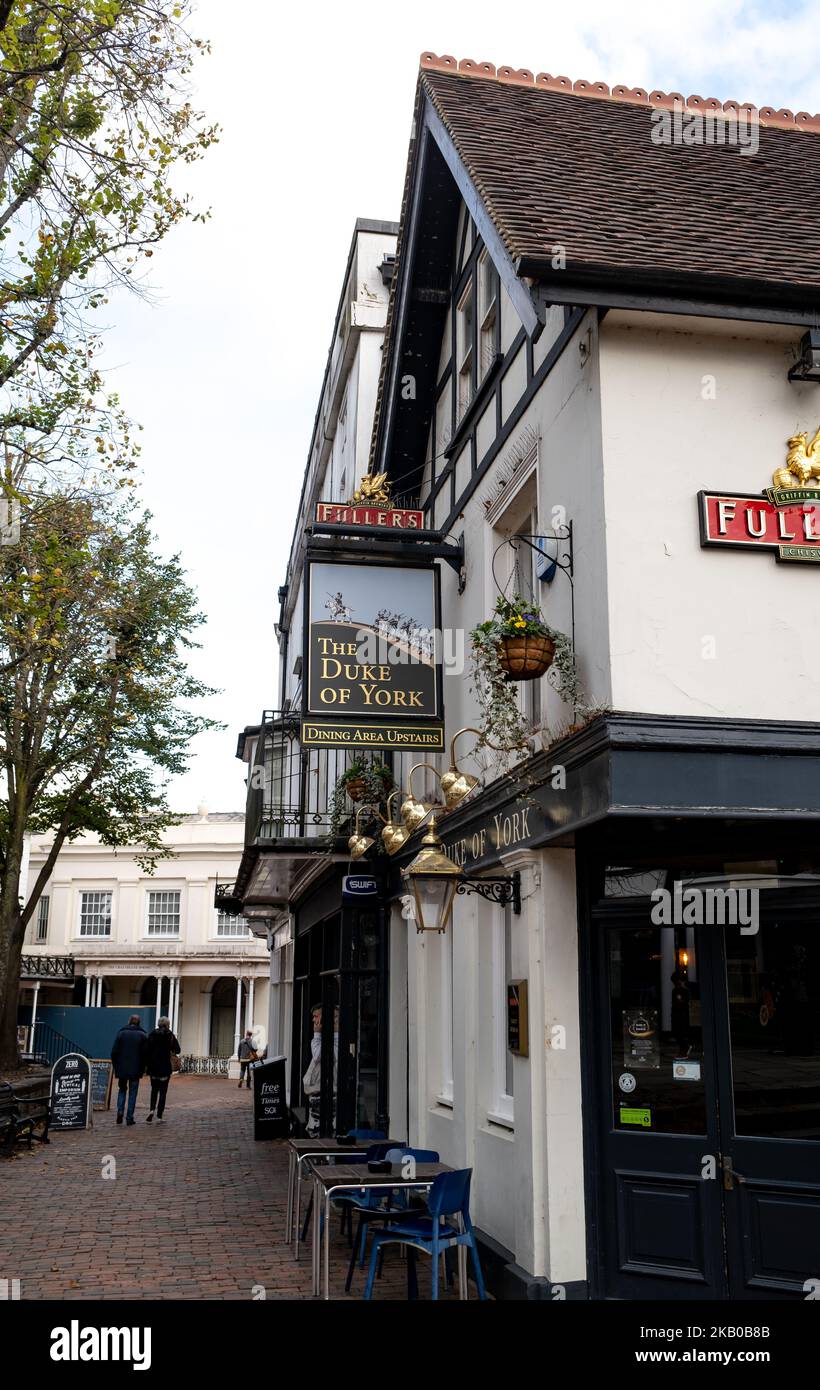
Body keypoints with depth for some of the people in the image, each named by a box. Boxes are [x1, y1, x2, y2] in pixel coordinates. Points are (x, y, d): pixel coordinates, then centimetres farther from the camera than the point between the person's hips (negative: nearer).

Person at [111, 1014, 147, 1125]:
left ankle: (120, 1110, -1)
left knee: (122, 1090, 18)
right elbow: (145, 1054, -3)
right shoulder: (142, 1036, -1)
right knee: (133, 1093, 6)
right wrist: (142, 1069, 5)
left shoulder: (121, 1033, 0)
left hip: (122, 1069, 1)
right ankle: (129, 1117, 4)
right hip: (135, 1070, -1)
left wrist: (116, 1067, 7)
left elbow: (114, 1052, -1)